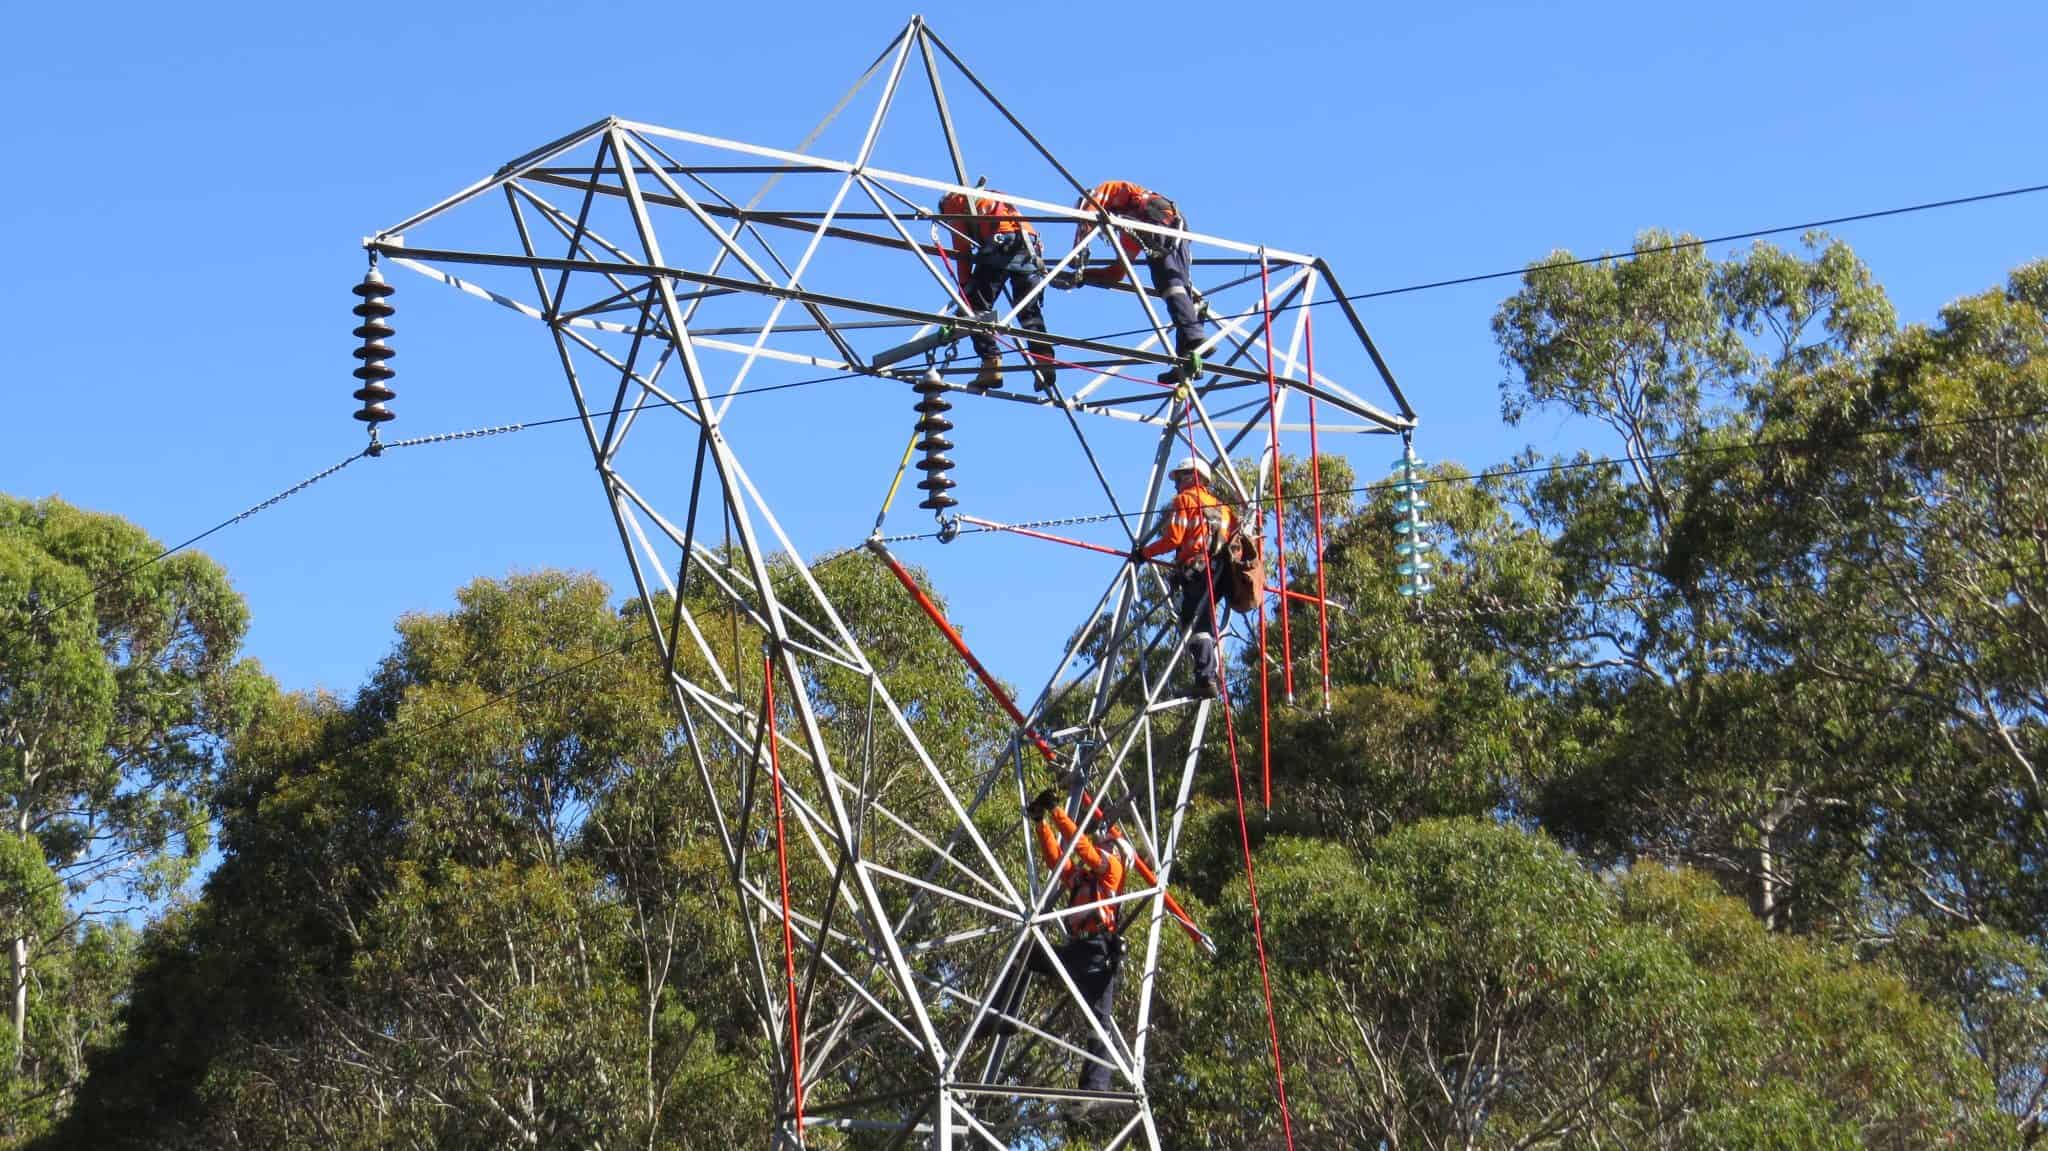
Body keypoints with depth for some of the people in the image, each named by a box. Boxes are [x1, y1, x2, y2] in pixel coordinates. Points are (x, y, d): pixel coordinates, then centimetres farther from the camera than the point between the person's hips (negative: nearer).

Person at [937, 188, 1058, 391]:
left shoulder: (955, 202, 21)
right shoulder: (990, 198, 39)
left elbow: (962, 251, 10)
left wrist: (964, 289, 9)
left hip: (1001, 244, -6)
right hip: (1029, 246, 6)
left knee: (978, 305, -2)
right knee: (1029, 310, 12)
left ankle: (991, 363, -16)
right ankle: (1045, 363, -2)